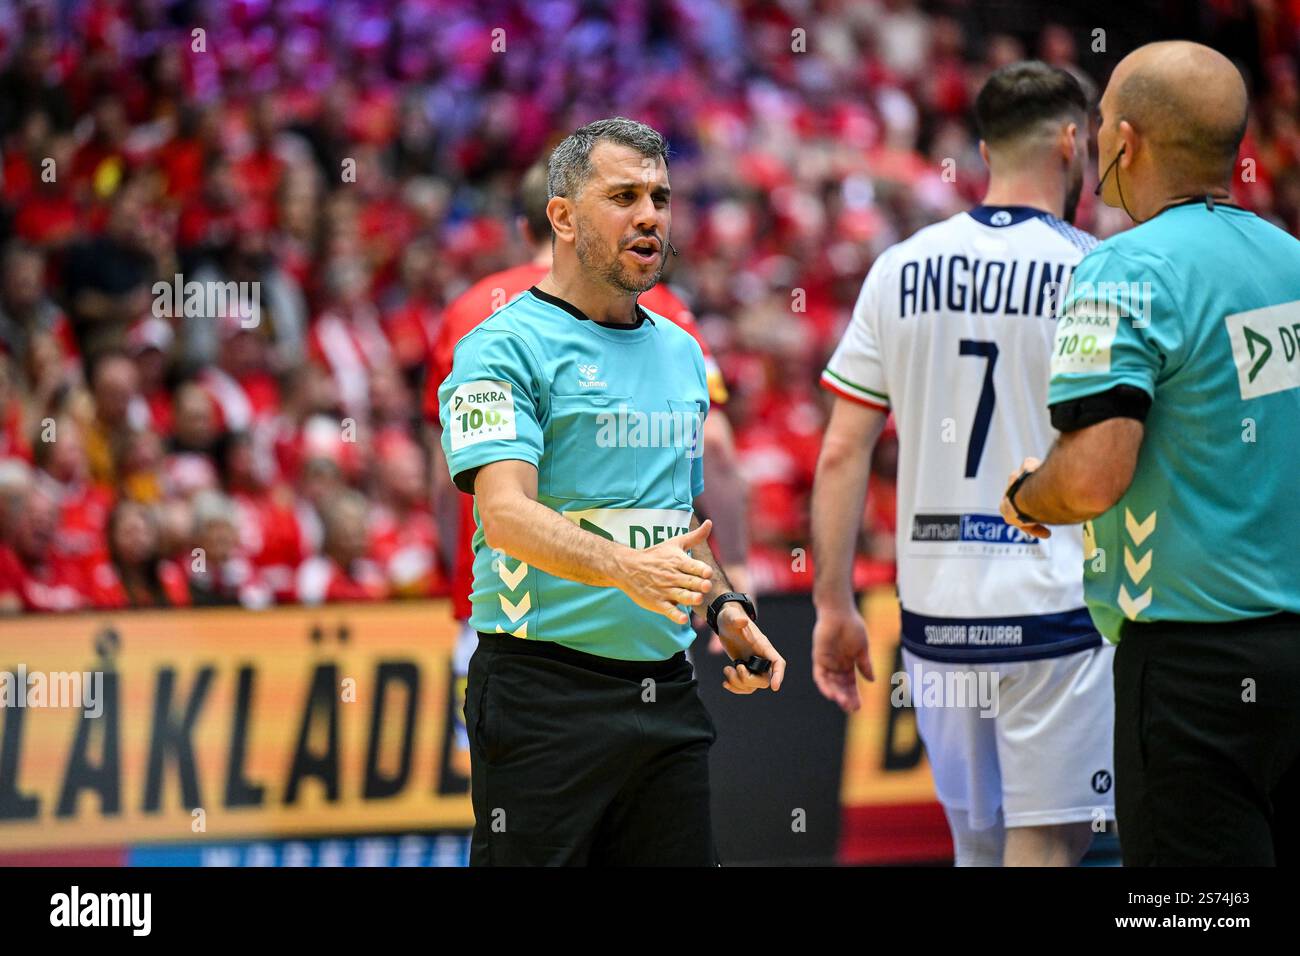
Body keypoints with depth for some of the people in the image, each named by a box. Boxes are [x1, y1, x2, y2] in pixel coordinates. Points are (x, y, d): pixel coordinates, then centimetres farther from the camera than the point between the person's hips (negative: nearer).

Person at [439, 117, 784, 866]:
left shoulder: (682, 353, 17)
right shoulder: (506, 347, -7)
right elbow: (506, 512, -20)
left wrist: (723, 605, 8)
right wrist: (628, 569, -35)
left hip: (667, 689, 7)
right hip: (545, 687, -7)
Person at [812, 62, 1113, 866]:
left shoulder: (902, 269, 5)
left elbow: (842, 453, 3)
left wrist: (834, 605, 8)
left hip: (935, 610, 5)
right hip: (1054, 604, -4)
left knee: (977, 840, 16)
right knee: (1044, 845, -4)